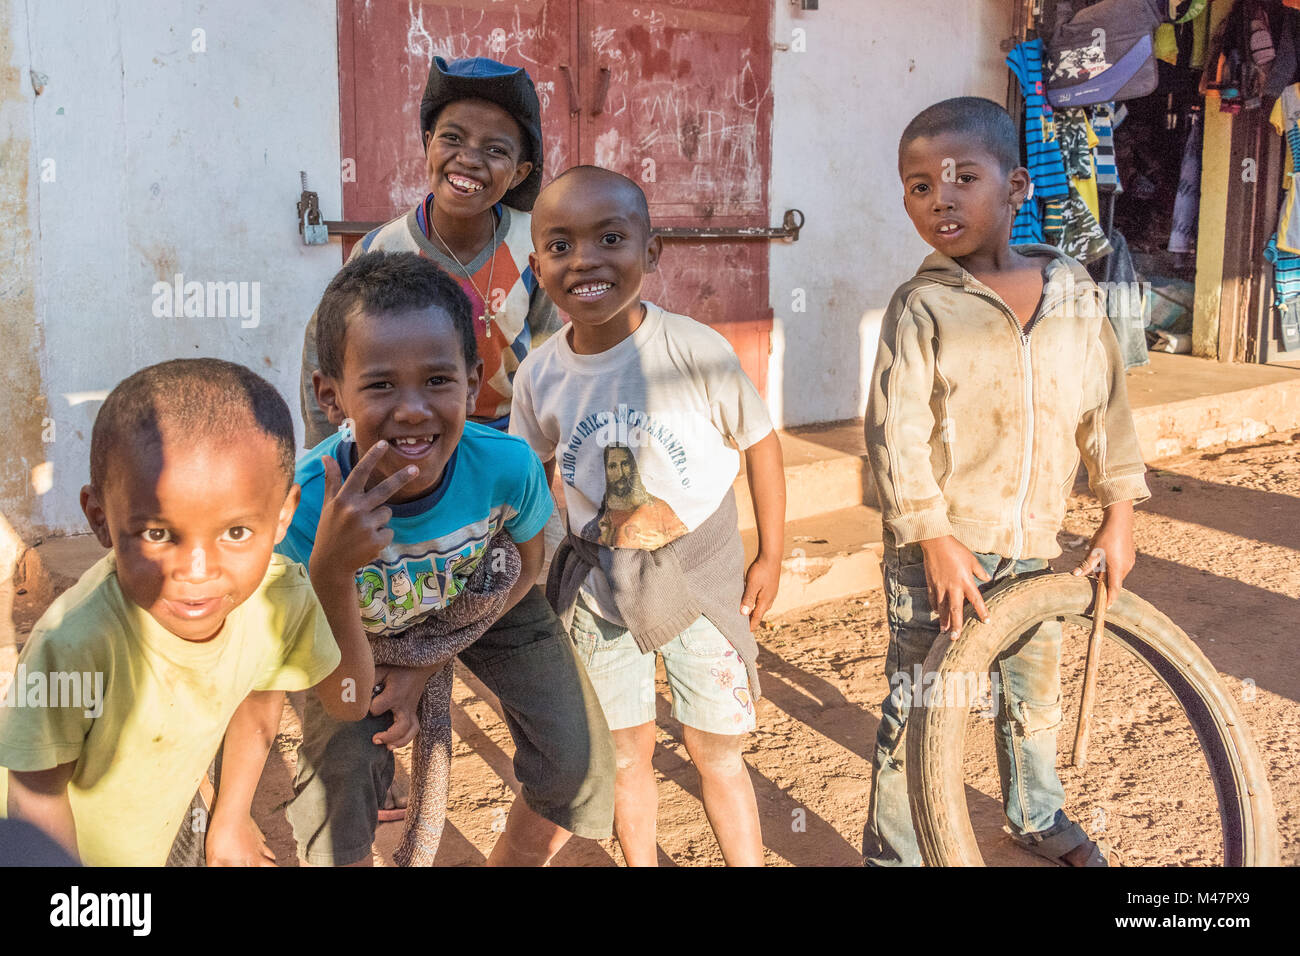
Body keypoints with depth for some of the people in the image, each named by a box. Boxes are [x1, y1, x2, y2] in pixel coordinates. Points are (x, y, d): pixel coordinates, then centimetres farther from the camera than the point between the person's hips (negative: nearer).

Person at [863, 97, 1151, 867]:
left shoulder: (1076, 293, -1)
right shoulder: (921, 308, -12)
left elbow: (1106, 407, 6)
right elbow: (895, 433, -15)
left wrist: (1119, 512, 6)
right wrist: (936, 538, -18)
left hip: (1035, 546, 4)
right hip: (940, 548, -4)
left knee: (1036, 690, 23)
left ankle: (1037, 814, 48)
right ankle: (895, 849, 22)